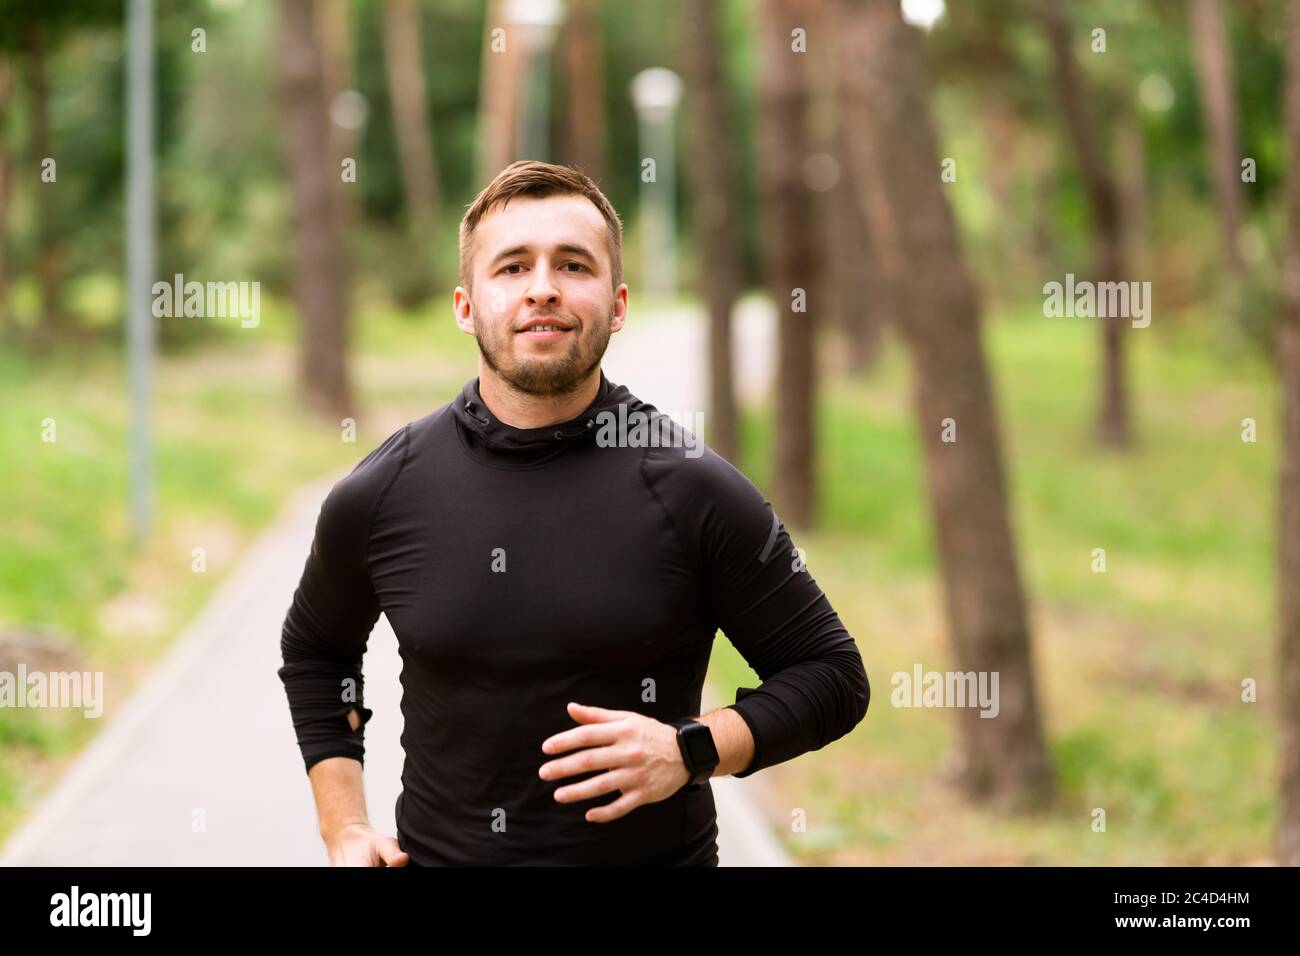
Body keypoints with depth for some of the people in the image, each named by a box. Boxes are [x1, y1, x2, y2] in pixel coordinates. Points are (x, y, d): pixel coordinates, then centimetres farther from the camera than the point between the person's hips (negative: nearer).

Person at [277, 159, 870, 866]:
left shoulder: (693, 490, -12)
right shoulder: (378, 495, -5)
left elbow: (833, 675, -4)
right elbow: (314, 650, 14)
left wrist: (691, 749, -18)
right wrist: (344, 830, 5)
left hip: (652, 854, -2)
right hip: (437, 851, 2)